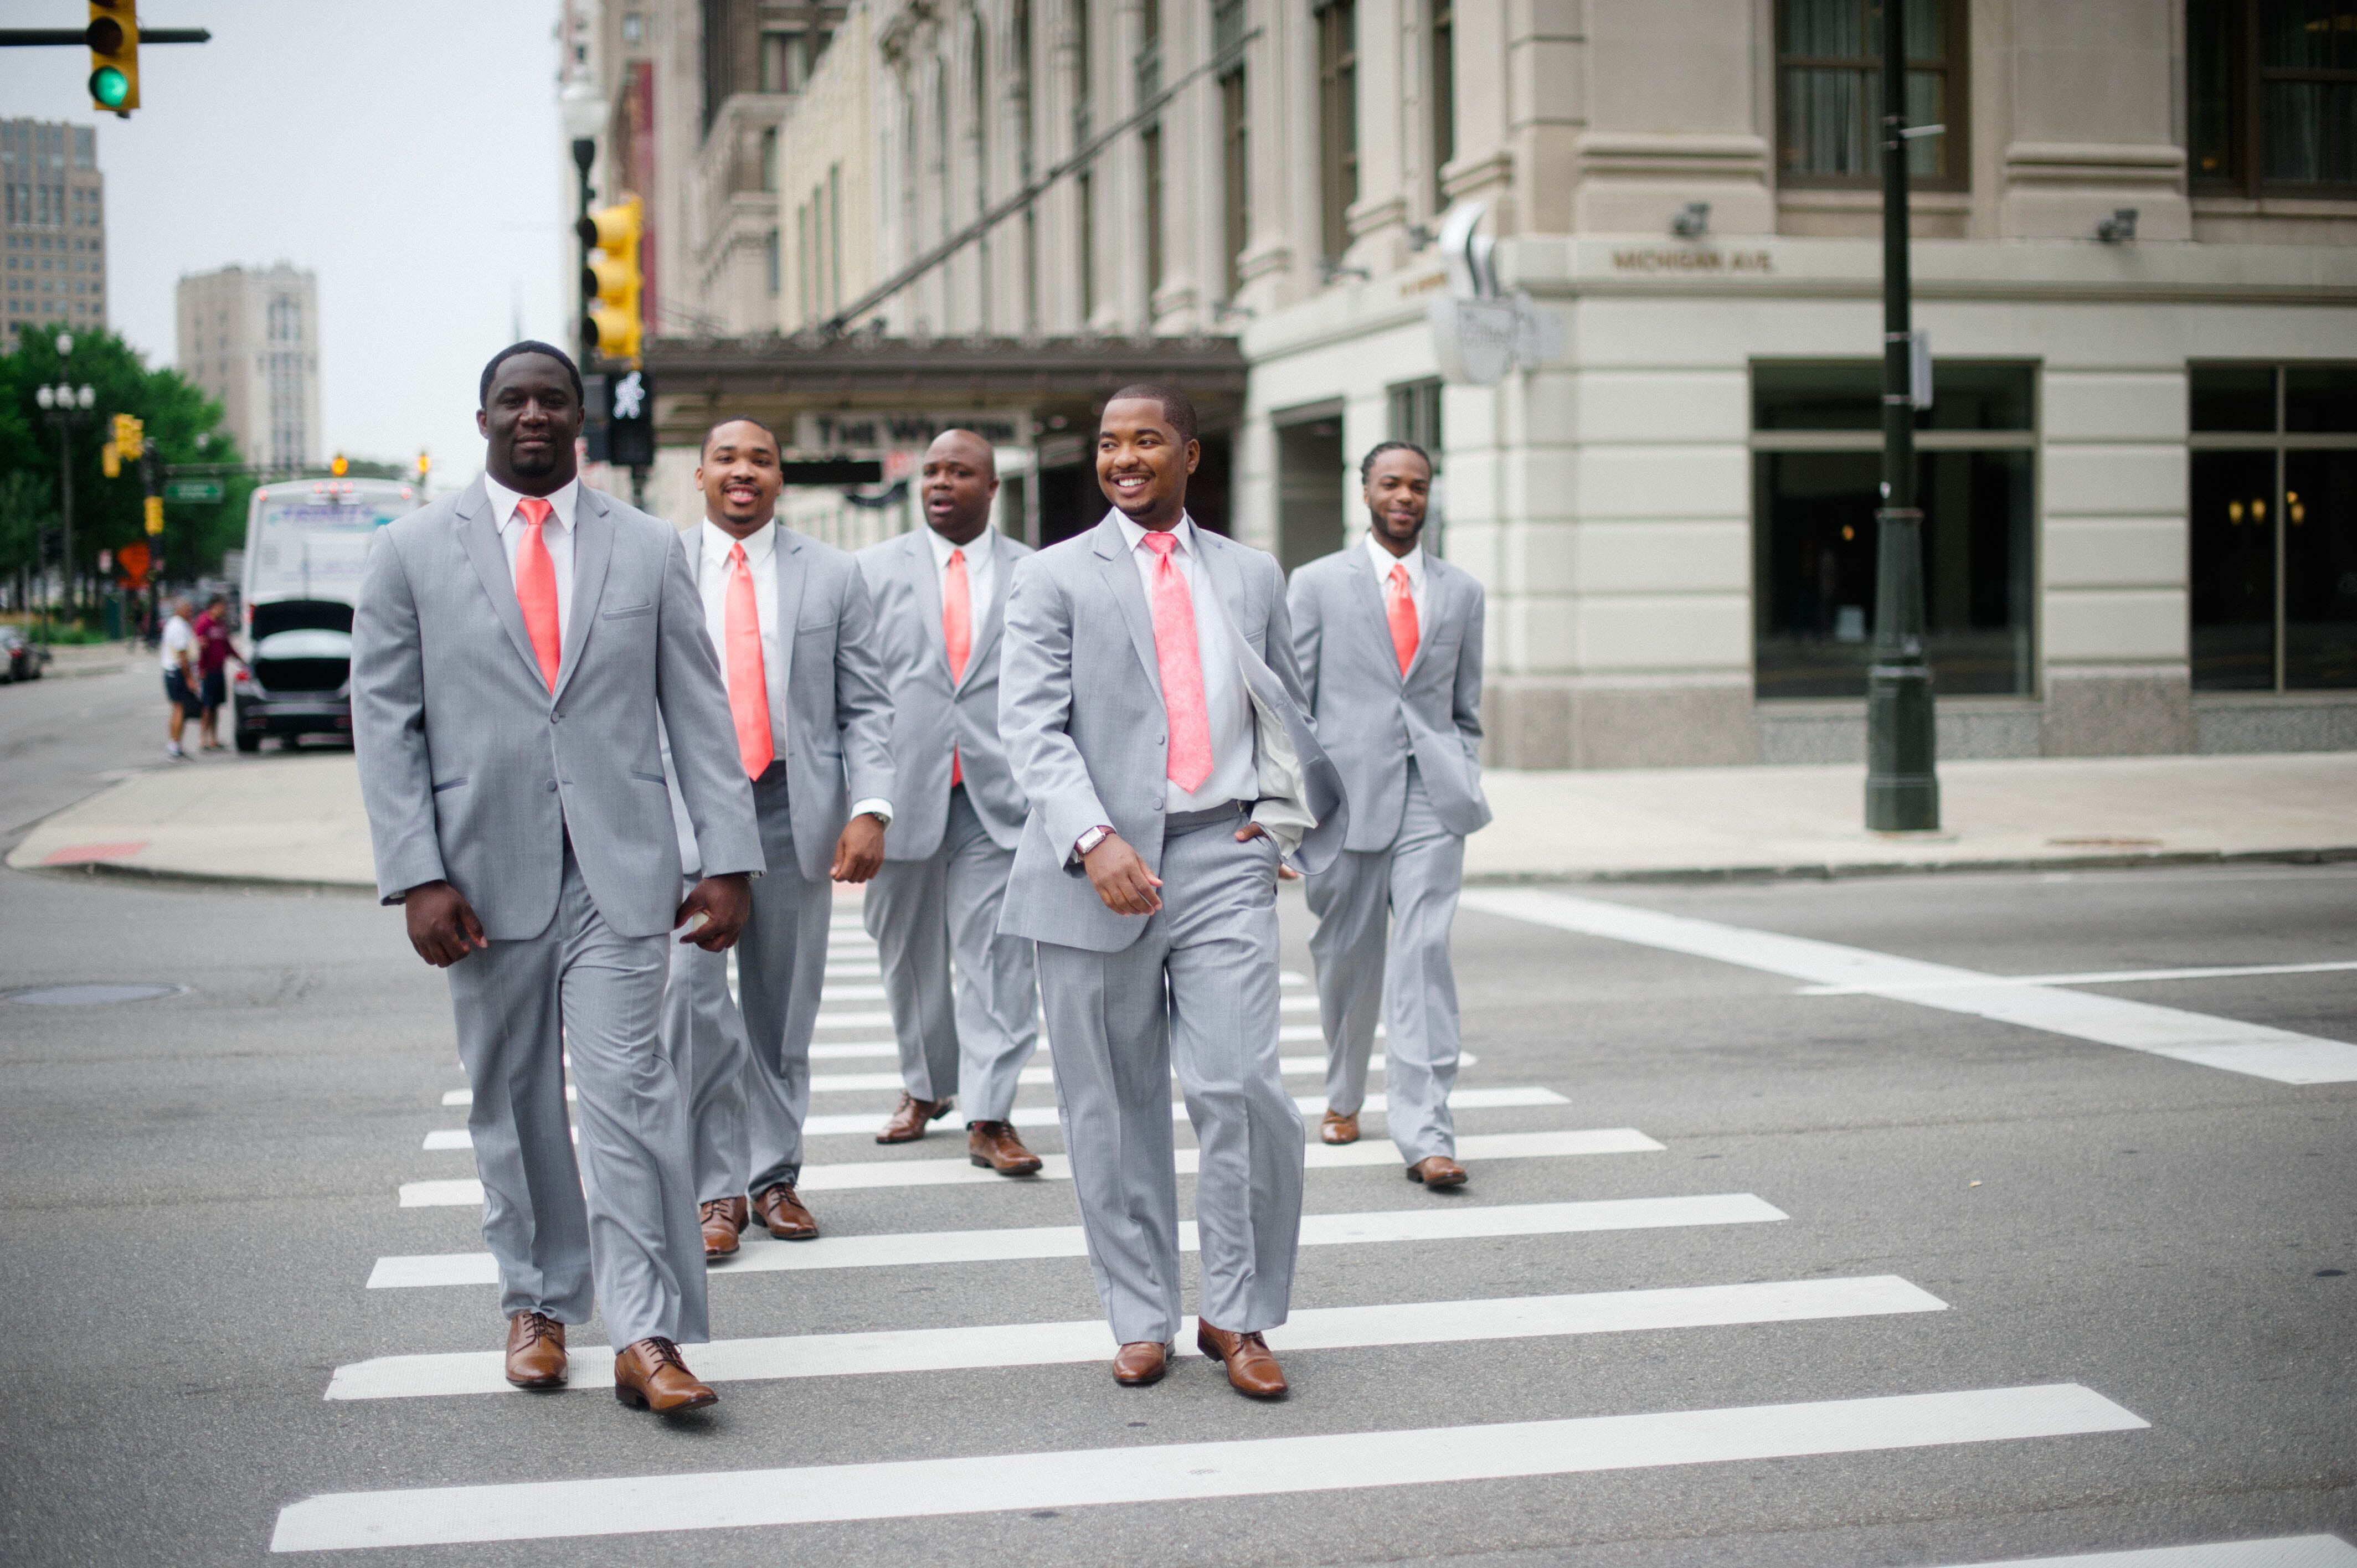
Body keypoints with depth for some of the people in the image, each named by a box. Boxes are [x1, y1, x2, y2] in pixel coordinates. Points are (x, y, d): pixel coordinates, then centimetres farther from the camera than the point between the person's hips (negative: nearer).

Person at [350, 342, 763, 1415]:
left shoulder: (648, 549, 7)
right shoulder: (412, 551, 5)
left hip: (617, 868, -1)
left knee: (628, 1092, -8)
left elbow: (699, 711, 7)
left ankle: (646, 1337, -7)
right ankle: (538, 1304, 26)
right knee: (512, 1102, 10)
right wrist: (415, 877, -8)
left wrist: (729, 859, -1)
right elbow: (384, 721, 2)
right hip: (485, 871, 1)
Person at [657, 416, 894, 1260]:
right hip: (684, 805, -1)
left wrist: (869, 809, -7)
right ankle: (715, 1187, -3)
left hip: (793, 804, 1)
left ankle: (773, 1176, 19)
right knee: (691, 987, -12)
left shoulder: (832, 575, 8)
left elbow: (866, 705, 5)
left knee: (784, 1001, 7)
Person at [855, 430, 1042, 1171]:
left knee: (998, 954, -6)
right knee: (910, 954, 12)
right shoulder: (875, 569, 8)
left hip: (1000, 795, -1)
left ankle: (989, 1116, -3)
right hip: (903, 789, 1)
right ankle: (924, 1087, 31)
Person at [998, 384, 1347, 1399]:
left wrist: (1282, 815, 9)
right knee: (1115, 1111, 5)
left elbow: (1288, 714, 25)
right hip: (1100, 872, -1)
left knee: (1242, 1090, -9)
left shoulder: (1252, 576, 16)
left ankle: (1237, 1316, 7)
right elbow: (1032, 727, -7)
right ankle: (1141, 1320, 18)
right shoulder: (1055, 579, 5)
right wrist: (1094, 839, -21)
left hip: (1222, 860, 1)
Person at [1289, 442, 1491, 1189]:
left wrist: (1468, 787, 5)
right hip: (1347, 791, 0)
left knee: (1424, 952, -11)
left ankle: (1424, 1134, -14)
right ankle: (1344, 1096, 34)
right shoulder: (1318, 583, 6)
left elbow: (1465, 709, 16)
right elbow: (1292, 700, 4)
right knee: (1347, 956, 9)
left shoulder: (1461, 591, 13)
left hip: (1431, 795, 1)